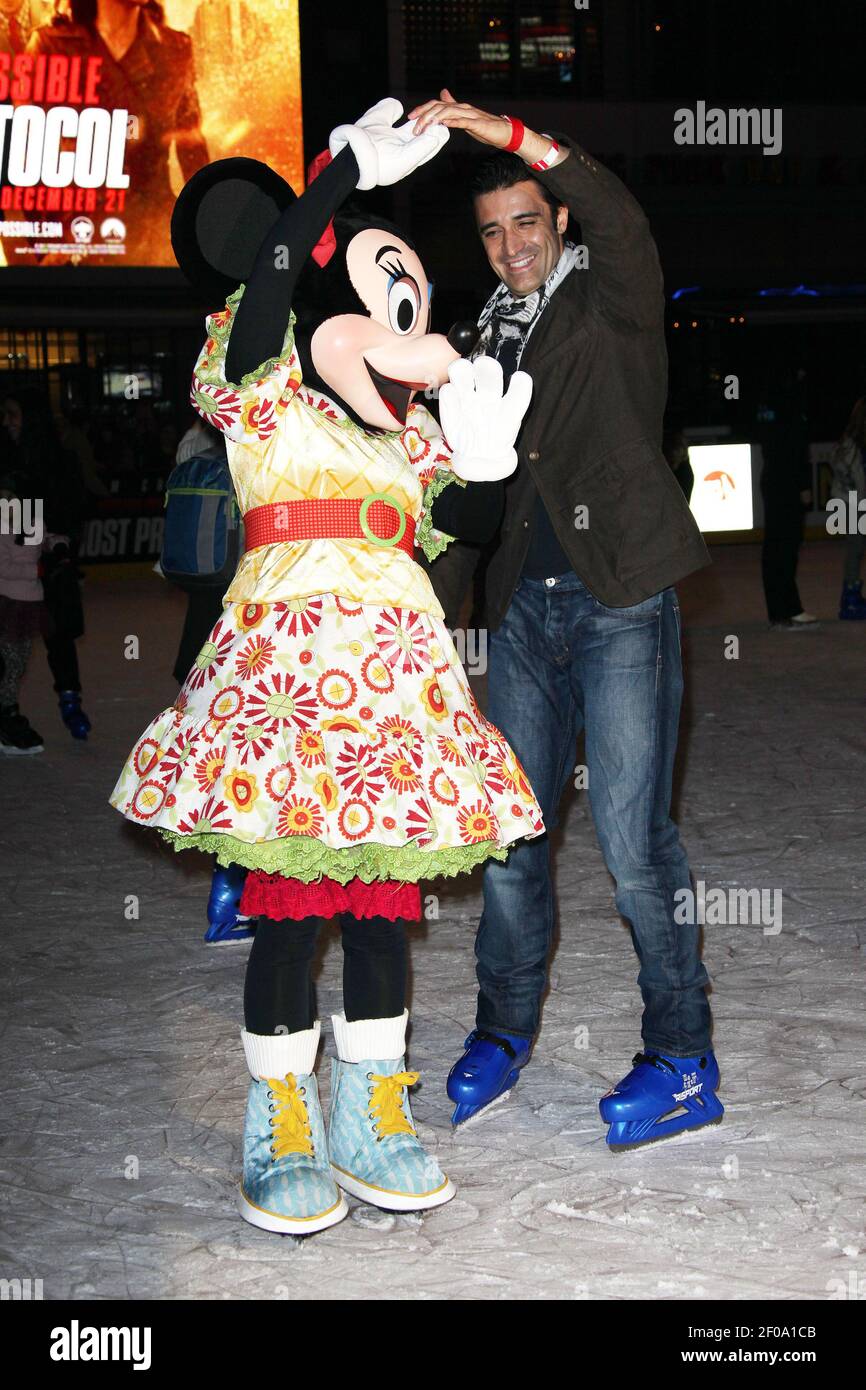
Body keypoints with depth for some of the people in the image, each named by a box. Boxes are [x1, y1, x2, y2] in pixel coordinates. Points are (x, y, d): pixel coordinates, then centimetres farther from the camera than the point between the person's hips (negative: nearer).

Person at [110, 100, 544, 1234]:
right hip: (289, 646, -5)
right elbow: (269, 269, -13)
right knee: (288, 904, -5)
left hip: (397, 663, 5)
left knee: (384, 902, 6)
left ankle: (368, 1117, 19)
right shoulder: (266, 391, 5)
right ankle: (280, 1130, 10)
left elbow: (470, 533, 18)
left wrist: (482, 462, 2)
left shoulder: (413, 429, 21)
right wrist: (352, 164, -8)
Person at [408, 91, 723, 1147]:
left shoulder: (611, 301, 3)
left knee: (633, 838, -8)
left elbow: (621, 220, -19)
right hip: (525, 604, 6)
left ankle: (682, 1061, 4)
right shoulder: (494, 331, 18)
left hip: (620, 597, -5)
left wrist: (508, 134, -24)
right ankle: (503, 1031, 24)